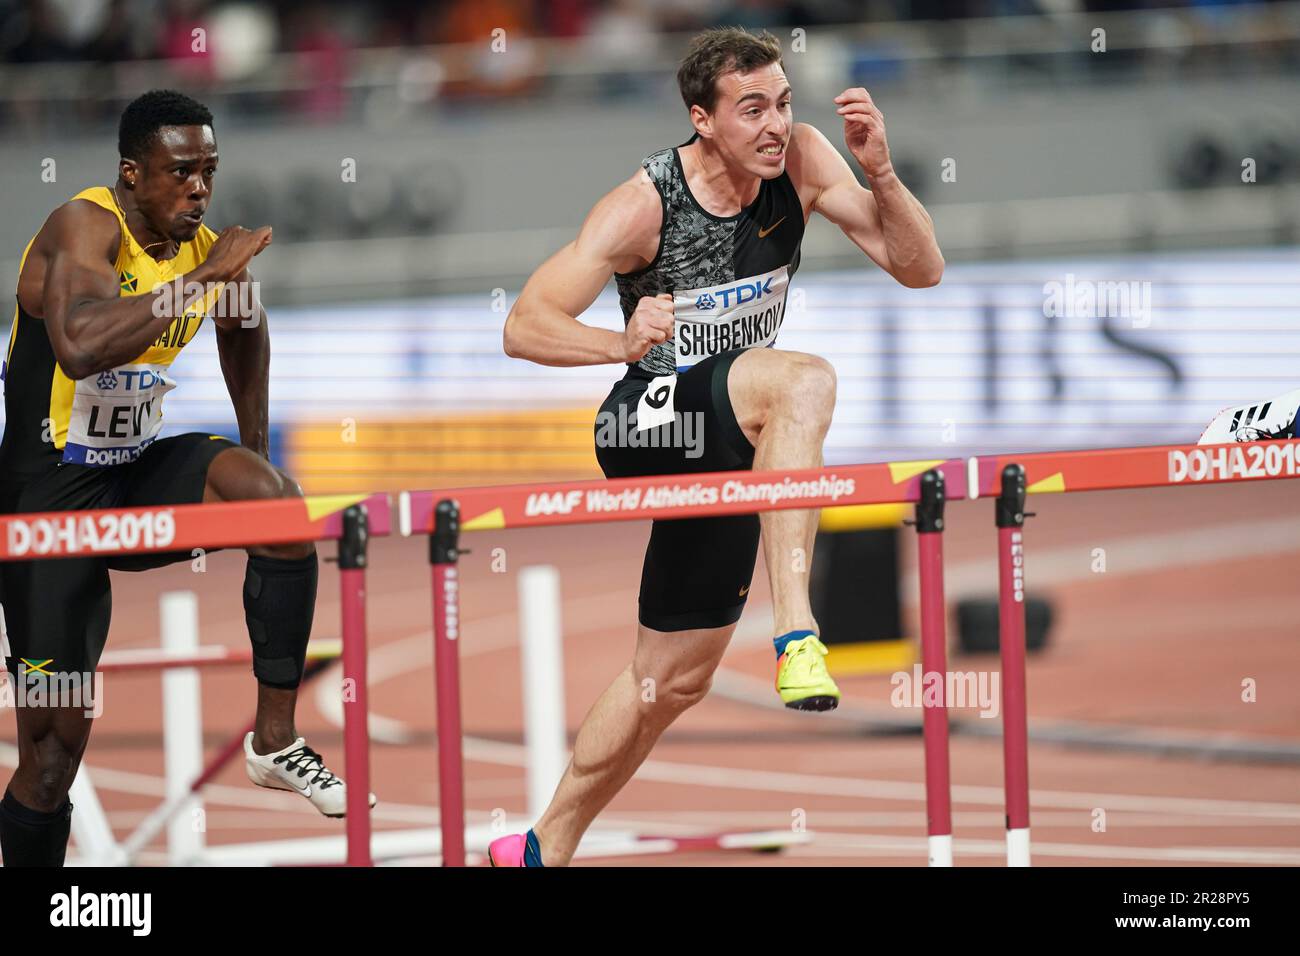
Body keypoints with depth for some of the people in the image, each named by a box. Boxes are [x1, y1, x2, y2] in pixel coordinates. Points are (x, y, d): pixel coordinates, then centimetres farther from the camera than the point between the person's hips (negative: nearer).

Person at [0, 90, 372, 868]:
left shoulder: (209, 250, 0)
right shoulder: (85, 228, -19)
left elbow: (247, 329, 25)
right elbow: (79, 347, -40)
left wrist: (256, 453, 23)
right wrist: (203, 277, -37)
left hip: (138, 474, 5)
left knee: (274, 496, -25)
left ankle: (277, 740, -14)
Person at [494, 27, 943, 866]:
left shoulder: (800, 161, -7)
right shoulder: (647, 205, -19)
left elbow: (920, 268, -8)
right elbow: (525, 328, -20)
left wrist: (880, 171, -27)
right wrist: (626, 345, -40)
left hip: (728, 445, 6)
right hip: (645, 426, -6)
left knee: (673, 678, 15)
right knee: (805, 379, -36)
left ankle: (546, 849, 32)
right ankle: (796, 632, -45)